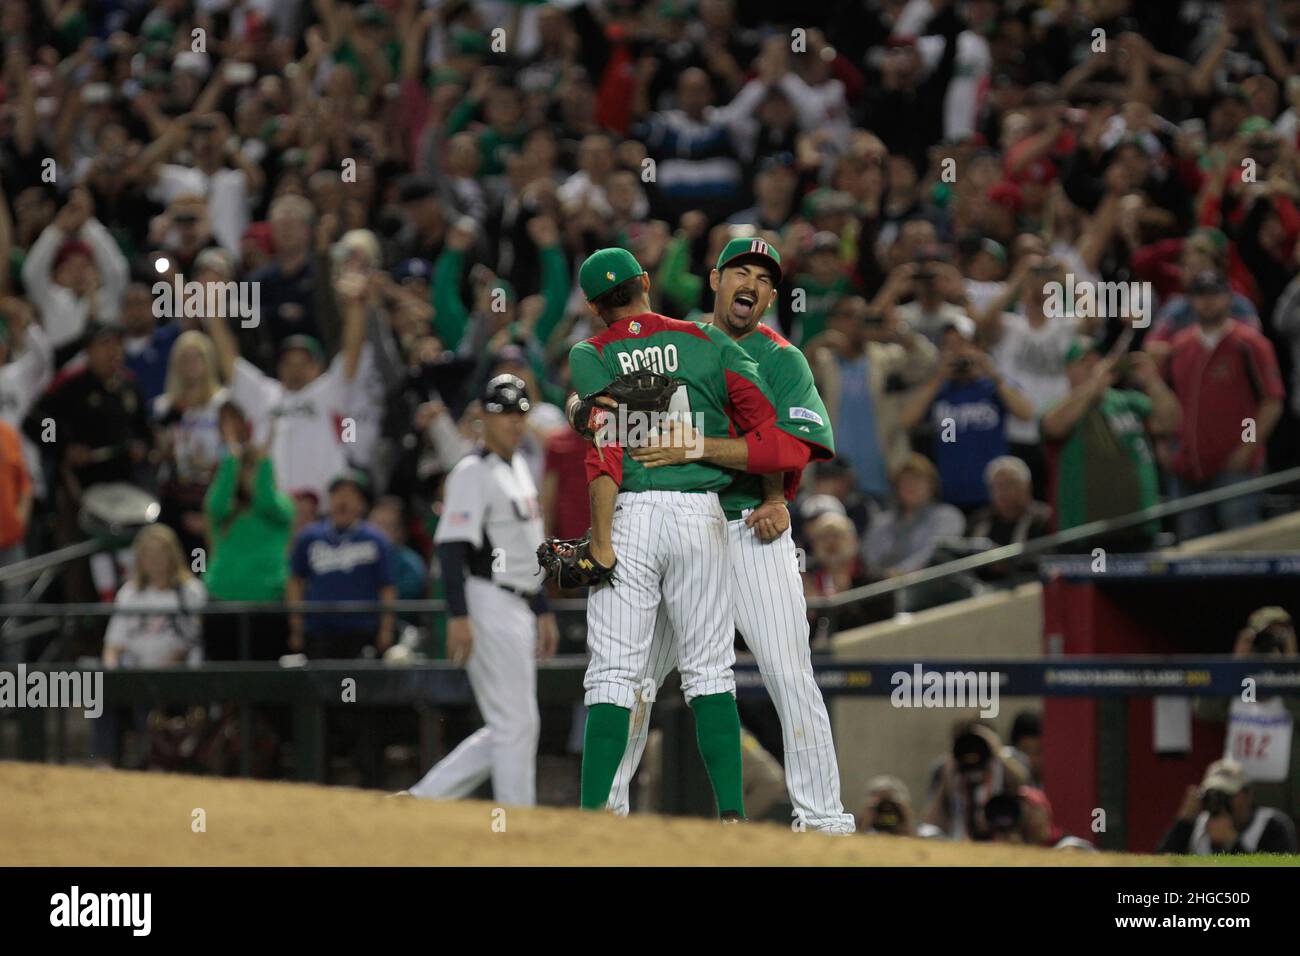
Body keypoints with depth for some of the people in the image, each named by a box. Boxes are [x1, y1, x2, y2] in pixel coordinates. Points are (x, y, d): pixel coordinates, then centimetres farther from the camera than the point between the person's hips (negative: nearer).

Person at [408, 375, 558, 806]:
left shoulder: (520, 468, 18)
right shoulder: (473, 473, -12)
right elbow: (451, 545, -20)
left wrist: (543, 611, 23)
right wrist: (458, 616, -27)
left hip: (520, 610, 10)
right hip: (489, 605, -10)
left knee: (510, 728, 10)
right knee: (516, 723, -7)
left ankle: (422, 800, 12)